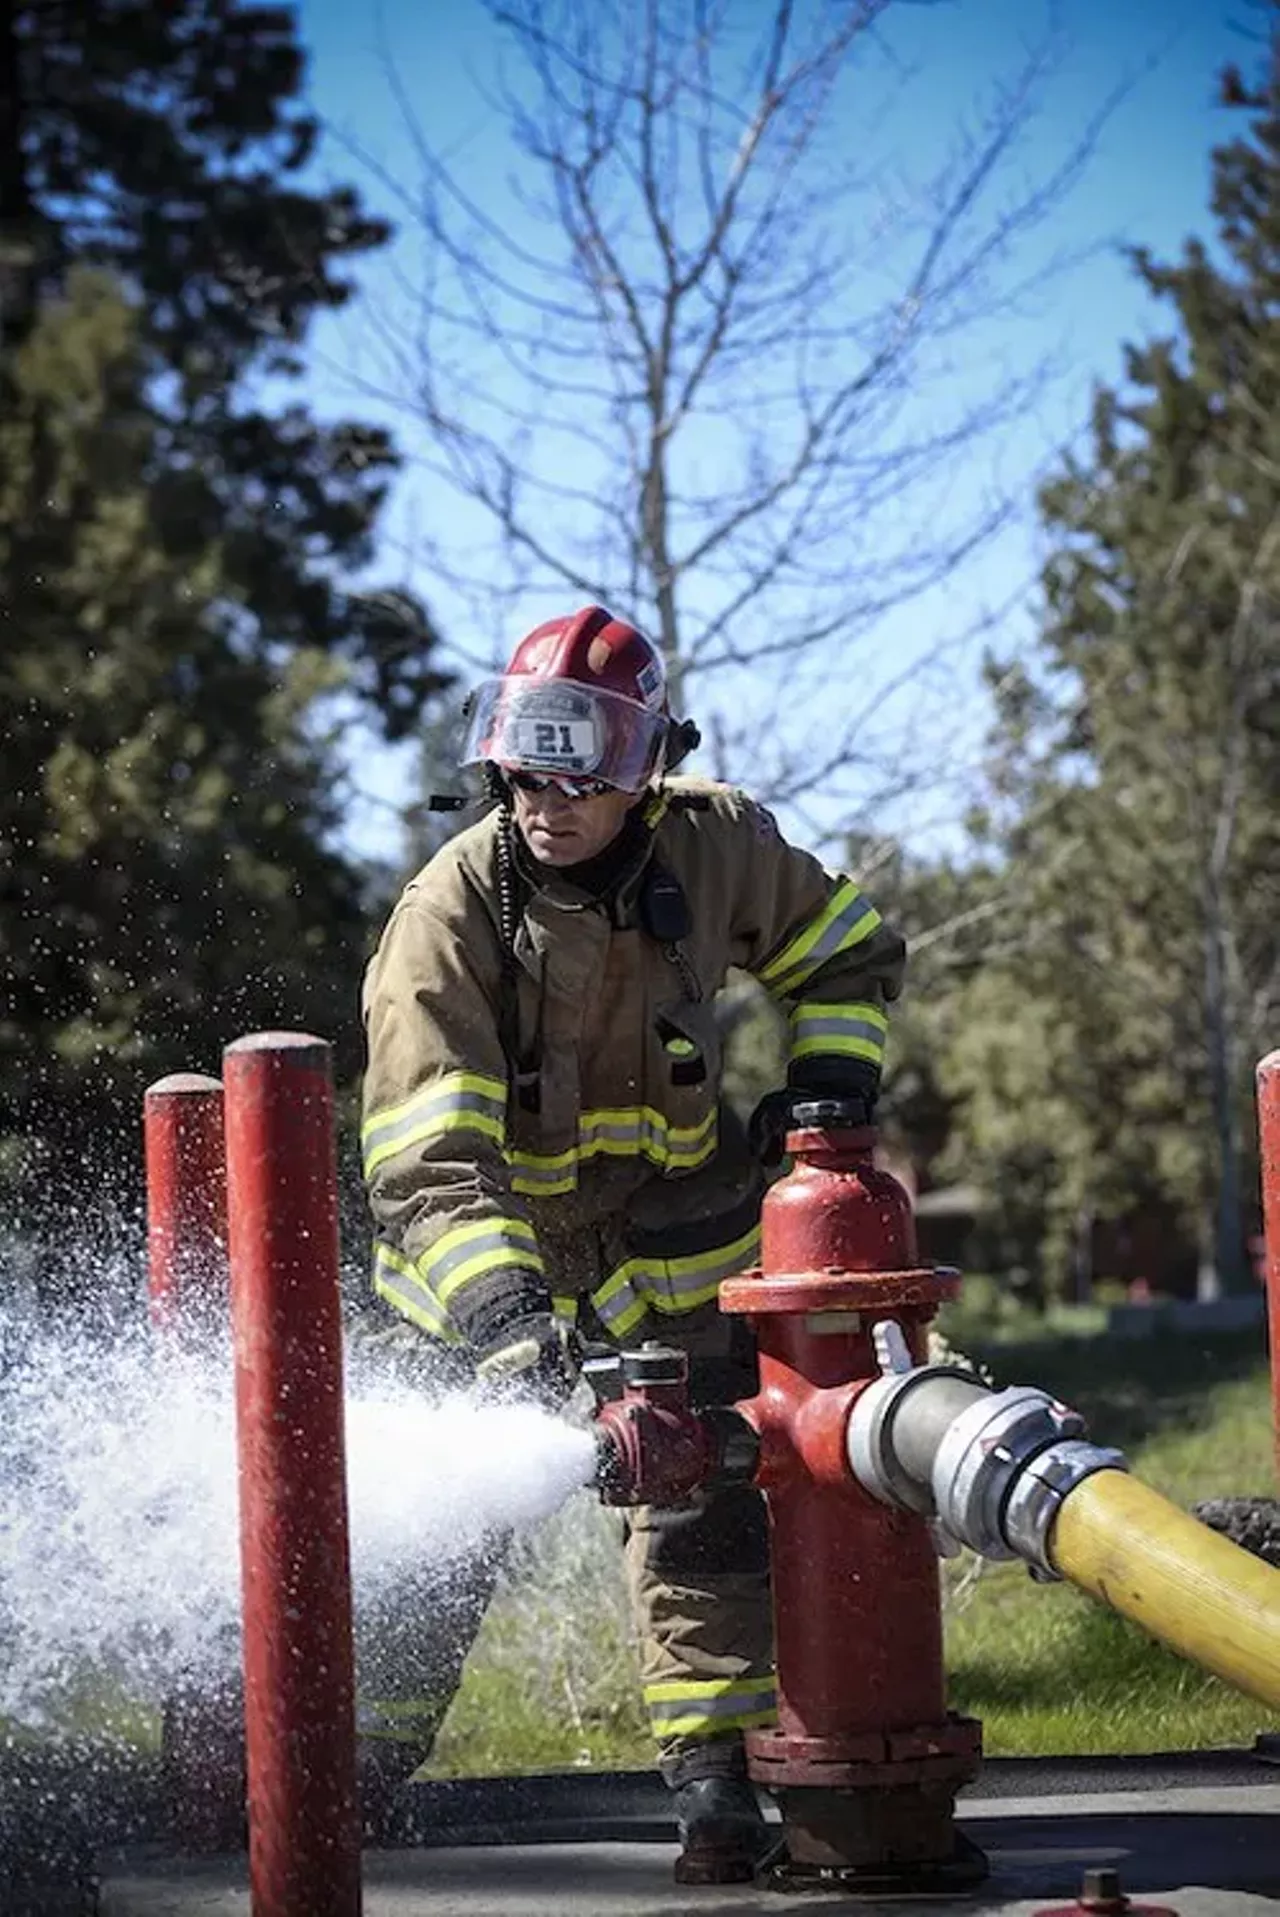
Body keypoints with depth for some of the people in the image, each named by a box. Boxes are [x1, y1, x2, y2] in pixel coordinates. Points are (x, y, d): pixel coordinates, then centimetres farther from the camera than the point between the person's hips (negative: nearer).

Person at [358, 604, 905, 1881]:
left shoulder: (714, 847, -14)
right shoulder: (449, 912, -24)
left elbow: (849, 957, 7)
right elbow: (428, 1159, -32)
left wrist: (824, 1093, -9)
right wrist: (501, 1315, -44)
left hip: (674, 1236, 2)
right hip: (490, 1260, -2)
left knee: (702, 1497, -7)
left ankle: (713, 1774, -2)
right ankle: (357, 1762, 18)